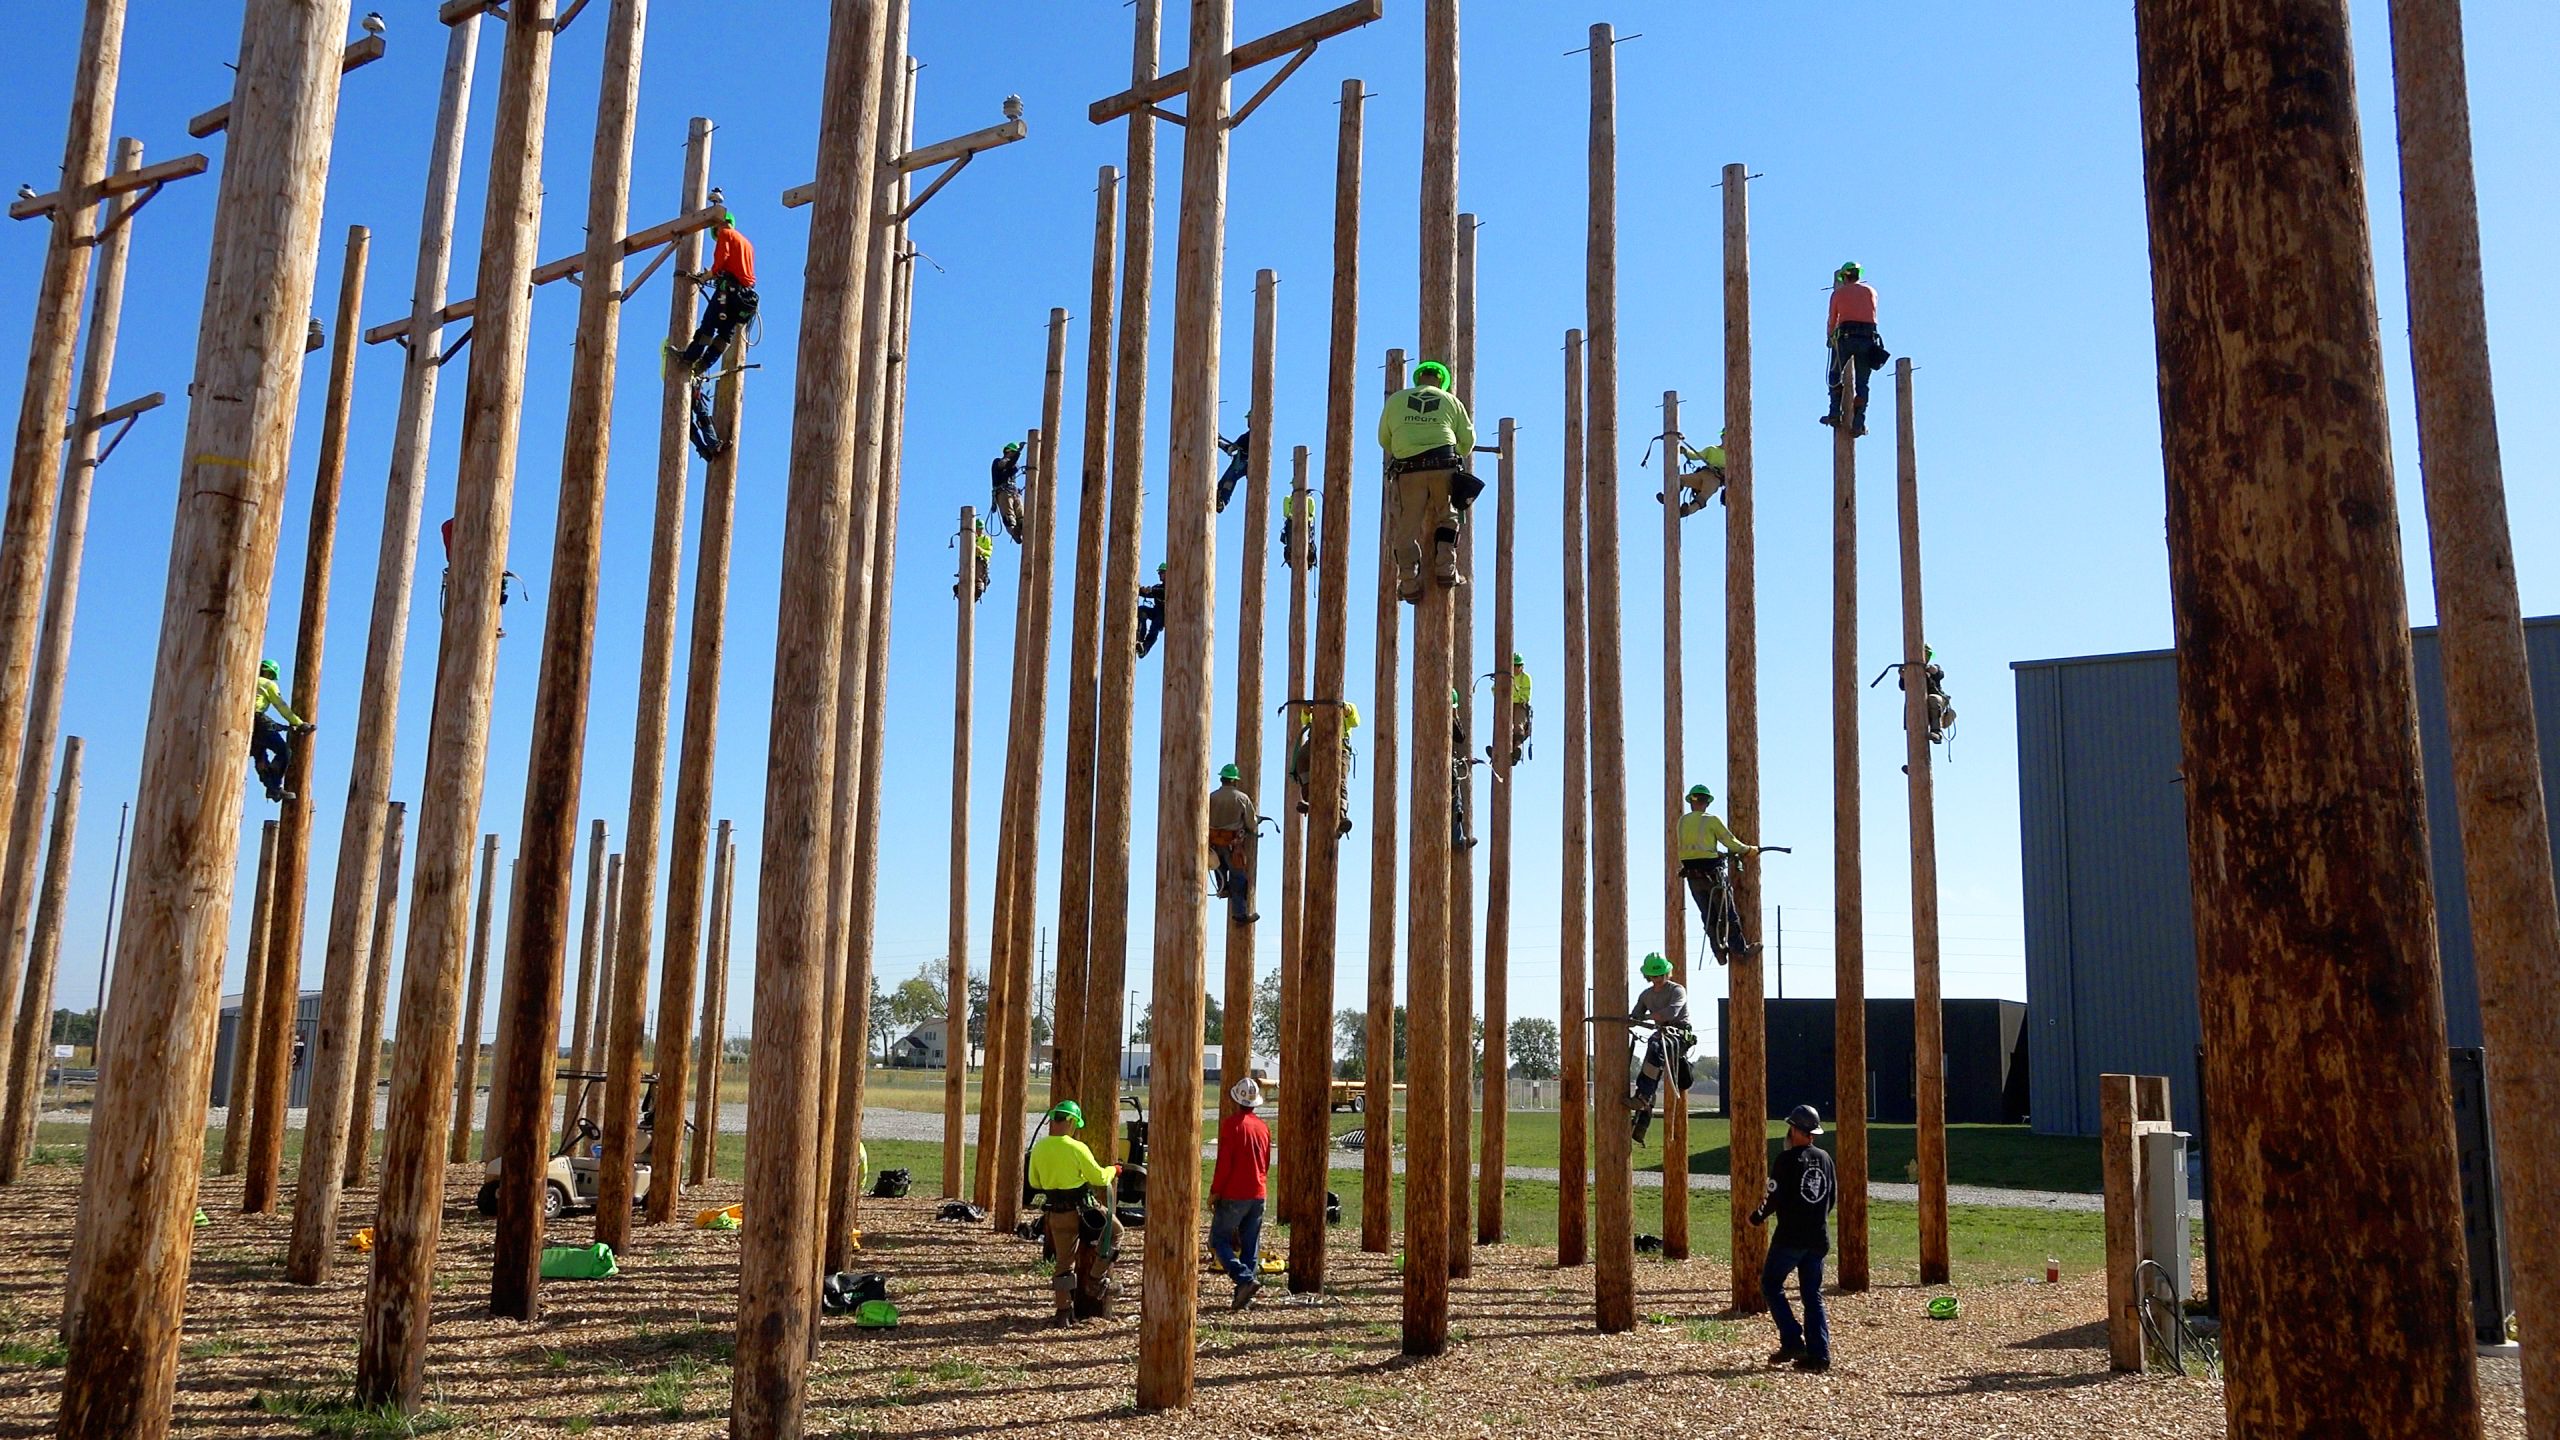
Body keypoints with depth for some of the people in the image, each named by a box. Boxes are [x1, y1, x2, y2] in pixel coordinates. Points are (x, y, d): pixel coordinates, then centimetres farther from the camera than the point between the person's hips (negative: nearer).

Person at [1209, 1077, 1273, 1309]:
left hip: (1233, 1195, -6)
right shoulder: (1263, 1127, 8)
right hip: (1258, 1194, 6)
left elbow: (1224, 1162, -15)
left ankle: (1245, 1279, -15)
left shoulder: (1231, 1124, -12)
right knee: (1251, 1245, 9)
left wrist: (1214, 1192, -9)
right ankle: (1244, 1296, 9)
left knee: (1219, 1240, 3)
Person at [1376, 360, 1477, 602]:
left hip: (1407, 469, 0)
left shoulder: (1396, 399, 14)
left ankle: (1409, 582, 1)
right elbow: (1468, 440, 15)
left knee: (1406, 528, 4)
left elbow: (1384, 439, 17)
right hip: (1444, 466, 0)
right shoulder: (1450, 401, 14)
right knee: (1446, 518, 17)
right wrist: (1457, 453, 36)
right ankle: (1445, 569, 9)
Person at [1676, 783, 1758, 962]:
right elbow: (1731, 842, -4)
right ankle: (1739, 948, 9)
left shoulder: (1682, 822, 8)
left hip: (1692, 876, 5)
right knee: (1727, 911, 5)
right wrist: (1749, 850, 13)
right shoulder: (1711, 820, -8)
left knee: (1708, 914, 10)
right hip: (1711, 873, -5)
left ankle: (1718, 949, 8)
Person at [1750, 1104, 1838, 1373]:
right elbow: (1832, 1196, 14)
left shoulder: (1787, 1159, -11)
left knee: (1771, 1284, 8)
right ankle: (1819, 1354, 6)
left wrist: (1757, 1217, 4)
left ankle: (1792, 1342, -2)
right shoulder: (1825, 1158, 8)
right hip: (1819, 1237, 6)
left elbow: (1776, 1198, -13)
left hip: (1790, 1237, -6)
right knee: (1812, 1293, 11)